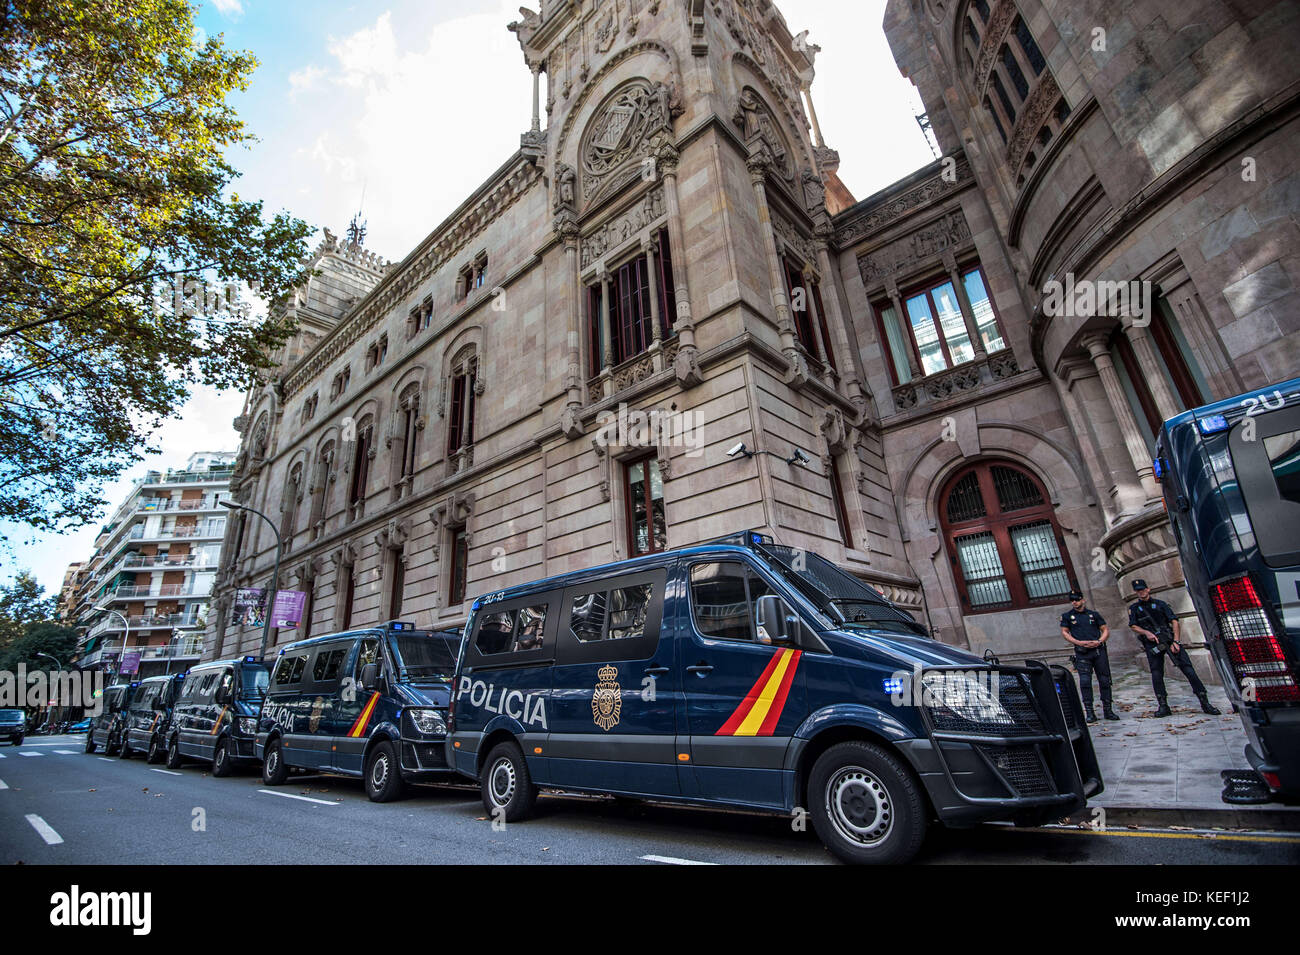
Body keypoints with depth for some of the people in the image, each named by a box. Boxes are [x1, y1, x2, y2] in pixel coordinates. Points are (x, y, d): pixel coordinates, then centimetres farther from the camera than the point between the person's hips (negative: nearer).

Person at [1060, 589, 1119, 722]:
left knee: (1105, 680, 5)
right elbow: (1064, 632, 5)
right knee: (1085, 681, -9)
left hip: (1099, 650, 2)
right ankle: (1089, 712, -5)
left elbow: (1106, 630, 12)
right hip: (1082, 653, -2)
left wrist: (1099, 641, -6)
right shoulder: (1067, 616, 8)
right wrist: (1080, 642, -8)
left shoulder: (1094, 614, 12)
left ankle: (1108, 710, 18)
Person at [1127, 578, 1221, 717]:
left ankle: (1205, 703, 0)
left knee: (1187, 667, -7)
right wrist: (1146, 632, -14)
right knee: (1156, 673, -5)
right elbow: (1133, 626, 5)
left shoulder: (1160, 604, 9)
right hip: (1152, 644, 0)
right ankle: (1163, 706, 0)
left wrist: (1175, 641, -10)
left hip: (1169, 639, 0)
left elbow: (1174, 621, 1)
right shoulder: (1133, 608, 10)